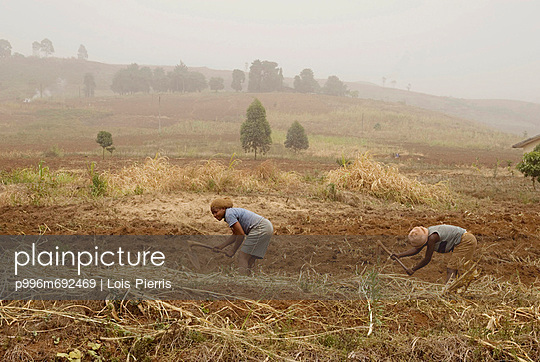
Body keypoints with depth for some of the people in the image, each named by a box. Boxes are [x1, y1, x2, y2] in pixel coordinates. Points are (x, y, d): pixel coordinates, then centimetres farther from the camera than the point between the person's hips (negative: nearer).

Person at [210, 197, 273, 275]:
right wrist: (221, 246, 18)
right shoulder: (232, 212, 16)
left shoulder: (229, 214, -13)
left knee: (243, 257, -6)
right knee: (250, 259, 14)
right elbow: (236, 235, 21)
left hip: (260, 229, -10)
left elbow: (241, 234, -14)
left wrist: (233, 251, -3)